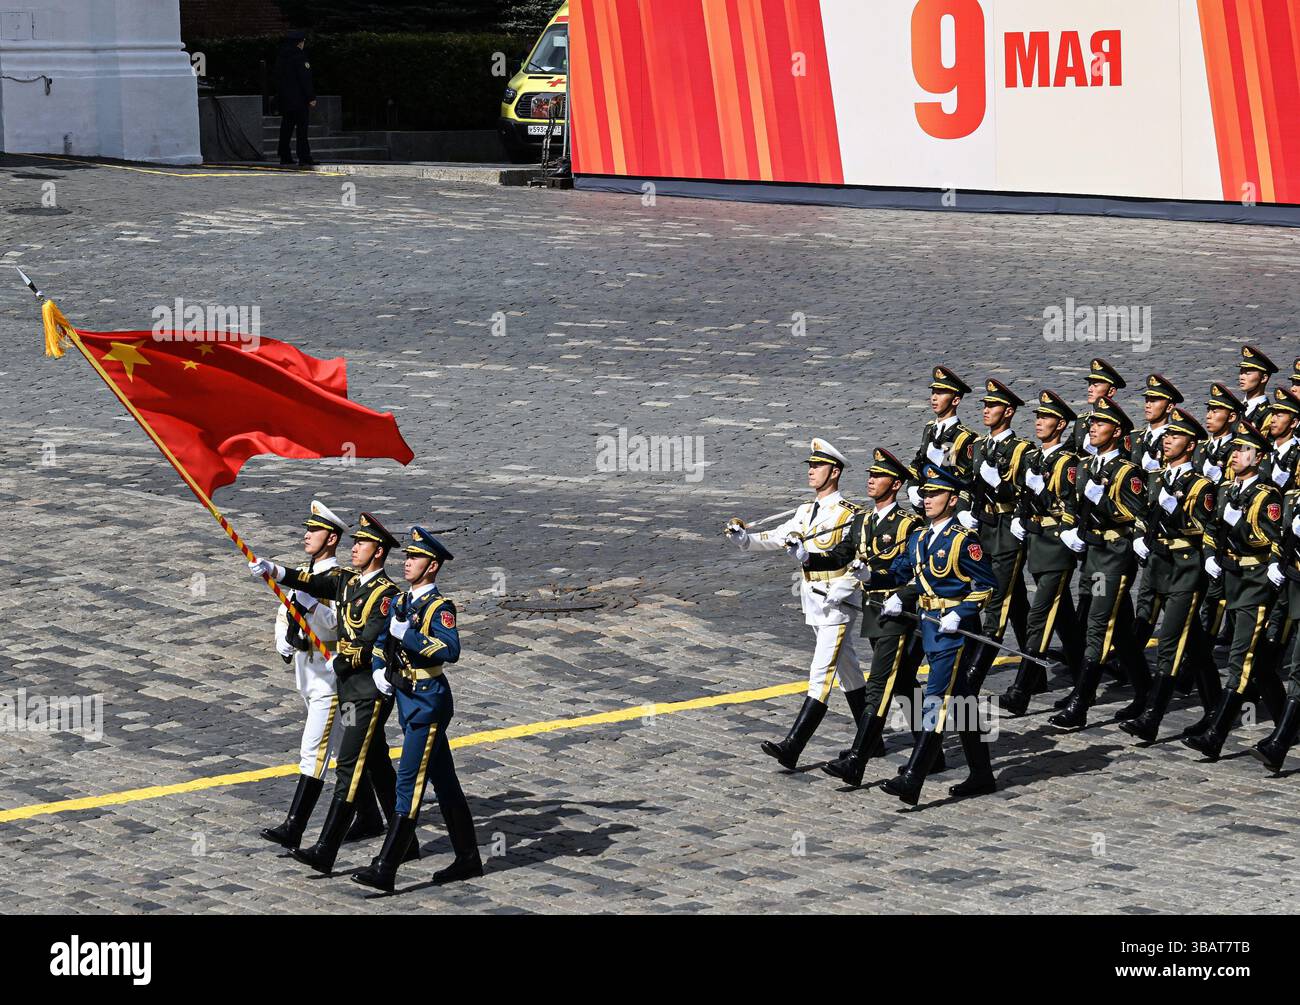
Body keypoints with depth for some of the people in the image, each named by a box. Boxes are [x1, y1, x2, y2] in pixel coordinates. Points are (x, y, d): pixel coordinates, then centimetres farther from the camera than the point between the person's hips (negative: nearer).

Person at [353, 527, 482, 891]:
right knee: (444, 782, 14)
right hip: (406, 698, 9)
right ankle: (468, 859, 22)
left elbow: (451, 650, -28)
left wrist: (407, 634, -28)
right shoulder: (402, 601, 12)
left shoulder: (440, 607, -14)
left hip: (429, 701, -9)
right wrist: (378, 669, 5)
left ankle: (385, 869, -14)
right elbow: (381, 640, 23)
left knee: (409, 783, -10)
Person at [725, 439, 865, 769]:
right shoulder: (806, 512, 13)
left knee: (821, 675, -11)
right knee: (849, 673, 17)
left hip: (836, 605, -8)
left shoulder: (849, 514, -11)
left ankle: (791, 749, -19)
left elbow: (844, 556, -22)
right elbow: (774, 538, 4)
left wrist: (807, 556, -35)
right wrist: (744, 539, -13)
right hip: (813, 605, 8)